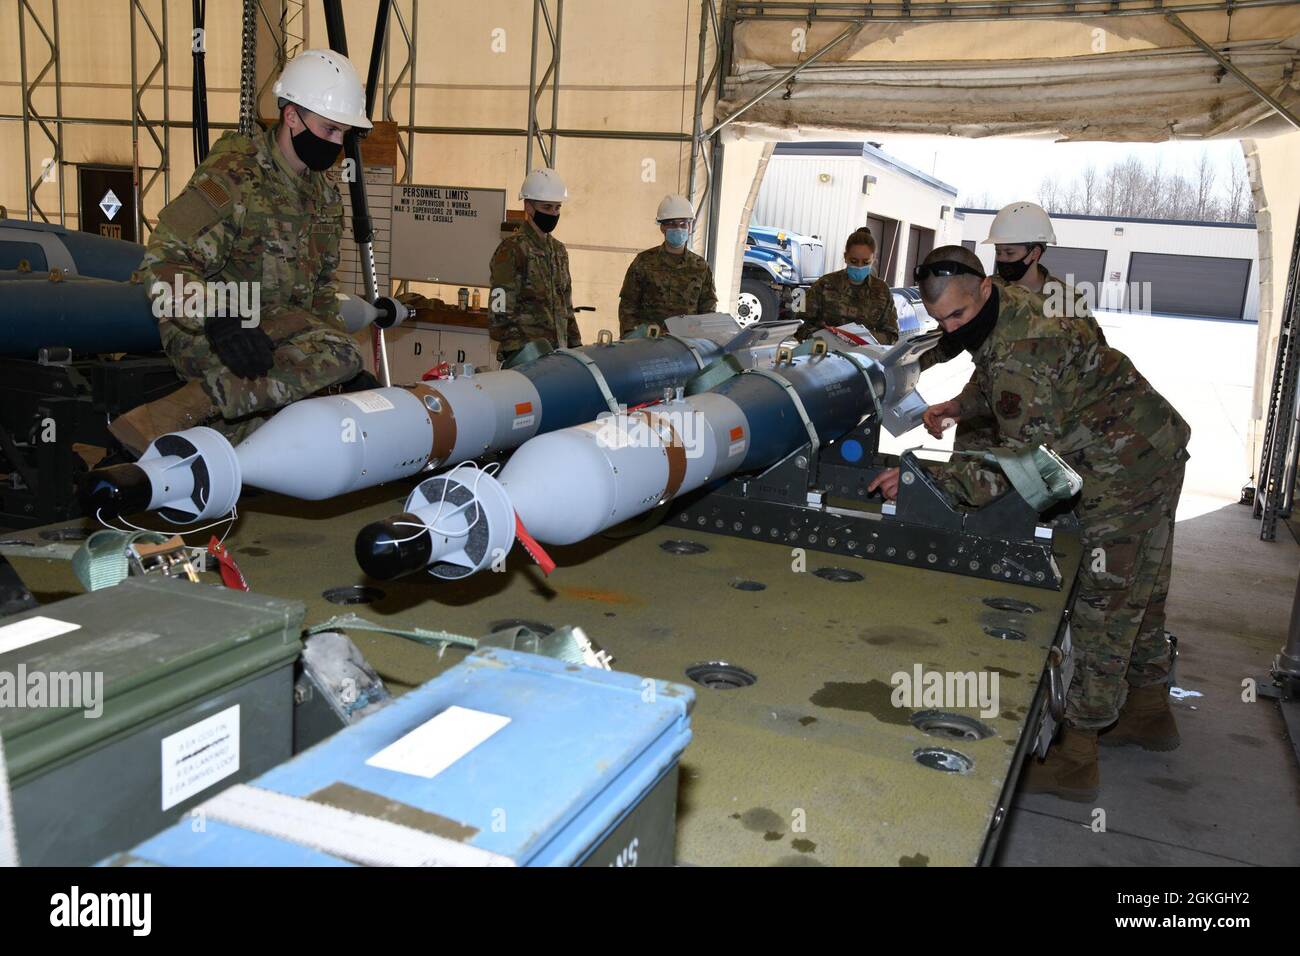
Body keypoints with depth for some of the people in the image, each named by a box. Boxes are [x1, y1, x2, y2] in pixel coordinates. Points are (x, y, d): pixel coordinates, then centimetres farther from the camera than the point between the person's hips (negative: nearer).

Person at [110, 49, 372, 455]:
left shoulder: (324, 196, 13)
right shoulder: (233, 178, -13)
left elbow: (320, 285, 23)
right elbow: (163, 263, -19)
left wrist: (349, 372, 14)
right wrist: (219, 318, -36)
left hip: (277, 326, 8)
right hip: (203, 331, -8)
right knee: (335, 354, -33)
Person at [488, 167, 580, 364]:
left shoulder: (559, 251, 19)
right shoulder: (512, 249, -6)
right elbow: (500, 312, -12)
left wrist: (576, 347, 17)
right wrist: (516, 354, -16)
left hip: (558, 354, 7)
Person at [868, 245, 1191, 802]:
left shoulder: (1021, 351, -30)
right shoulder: (1007, 308, 1)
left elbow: (1018, 458, -30)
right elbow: (993, 374, 22)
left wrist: (925, 480, -31)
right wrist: (960, 406, 4)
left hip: (1126, 468, -11)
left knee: (1105, 605, -6)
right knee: (1141, 590, 21)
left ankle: (1076, 757, 2)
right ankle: (1148, 712, 39)